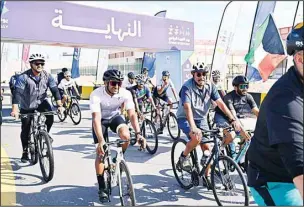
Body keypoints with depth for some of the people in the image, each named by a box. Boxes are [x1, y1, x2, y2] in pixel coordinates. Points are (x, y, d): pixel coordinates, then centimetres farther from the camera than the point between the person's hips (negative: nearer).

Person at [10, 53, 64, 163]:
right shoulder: (23, 77, -22)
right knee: (25, 130, 3)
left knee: (50, 116, -27)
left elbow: (55, 90, -15)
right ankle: (25, 152, 23)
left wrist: (60, 105, -28)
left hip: (41, 101, 2)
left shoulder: (47, 76, -13)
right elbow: (17, 92, -30)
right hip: (27, 106, -1)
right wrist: (15, 109, -43)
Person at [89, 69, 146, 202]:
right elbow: (96, 118, -39)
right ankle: (102, 188, 5)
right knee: (100, 152, -8)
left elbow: (132, 114, -28)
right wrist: (101, 141, -49)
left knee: (126, 136, -30)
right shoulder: (96, 95, -33)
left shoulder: (125, 93, -26)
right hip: (101, 119, -1)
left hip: (115, 116, 2)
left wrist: (138, 134, -41)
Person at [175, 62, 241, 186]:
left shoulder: (210, 86, -8)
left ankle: (207, 176, 18)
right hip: (185, 119, -4)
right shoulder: (187, 87, -22)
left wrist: (232, 120, -20)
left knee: (207, 149, -1)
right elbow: (187, 108, -34)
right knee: (197, 137, -33)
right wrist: (193, 127, -47)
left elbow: (220, 103, -10)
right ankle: (184, 156, -4)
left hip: (201, 119, 5)